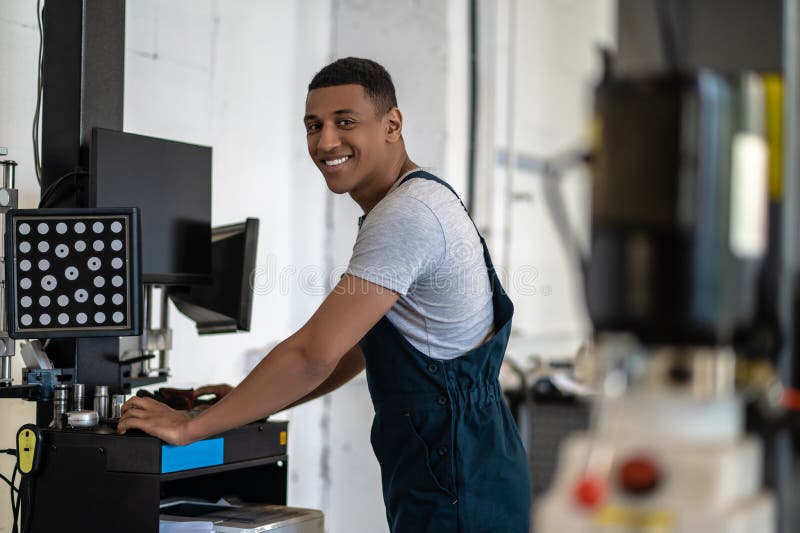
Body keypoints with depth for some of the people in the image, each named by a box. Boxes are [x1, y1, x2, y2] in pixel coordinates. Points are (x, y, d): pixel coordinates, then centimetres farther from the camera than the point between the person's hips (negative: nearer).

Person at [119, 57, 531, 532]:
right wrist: (250, 403, 13)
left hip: (457, 492, -10)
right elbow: (355, 348, 19)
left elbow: (314, 353, -23)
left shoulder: (407, 215, -19)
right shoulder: (420, 202, 15)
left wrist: (191, 427, -16)